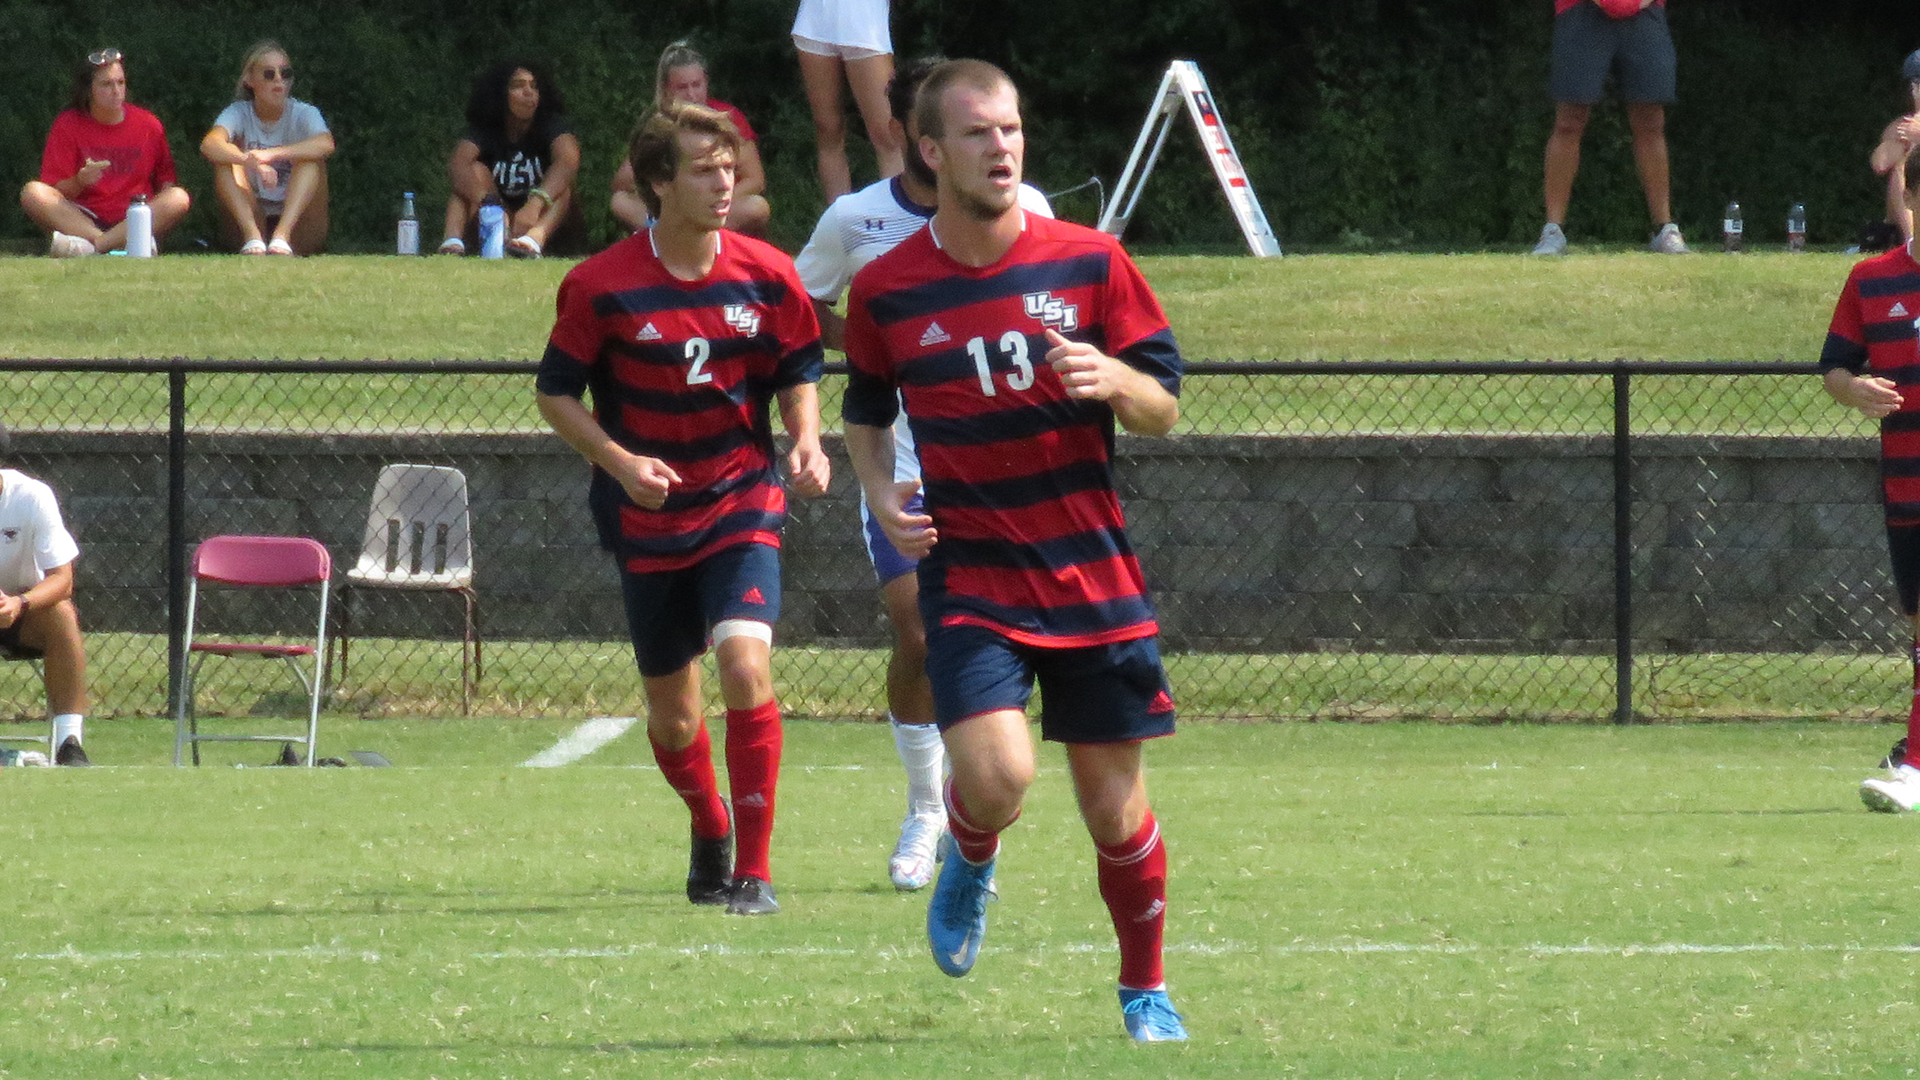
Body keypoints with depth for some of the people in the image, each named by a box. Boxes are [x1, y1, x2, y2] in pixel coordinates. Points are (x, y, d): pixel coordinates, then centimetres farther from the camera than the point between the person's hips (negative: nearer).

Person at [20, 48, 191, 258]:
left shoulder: (148, 125, 6)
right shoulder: (68, 124, 2)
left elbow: (167, 182, 9)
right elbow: (55, 193, -2)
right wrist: (79, 182, -24)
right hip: (83, 216, -1)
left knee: (179, 198, -28)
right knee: (32, 193, -26)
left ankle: (91, 245, -41)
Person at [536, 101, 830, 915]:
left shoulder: (767, 277, -5)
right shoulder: (602, 288, -10)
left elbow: (798, 374, 10)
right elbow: (556, 393, -1)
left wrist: (806, 444, -10)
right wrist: (620, 462, -16)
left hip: (743, 505, 0)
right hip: (648, 520, 0)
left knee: (745, 665, -23)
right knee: (672, 718, 8)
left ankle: (753, 871, -13)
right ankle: (710, 834, 41)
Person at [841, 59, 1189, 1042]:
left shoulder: (1089, 262, -1)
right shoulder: (885, 289, 0)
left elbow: (1165, 406, 4)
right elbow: (866, 410, 17)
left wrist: (1112, 380, -18)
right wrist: (880, 493, -3)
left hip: (1093, 576, 1)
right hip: (969, 579, -1)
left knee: (1114, 806, 5)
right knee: (996, 777, -22)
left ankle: (1146, 990, 27)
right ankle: (969, 863, 14)